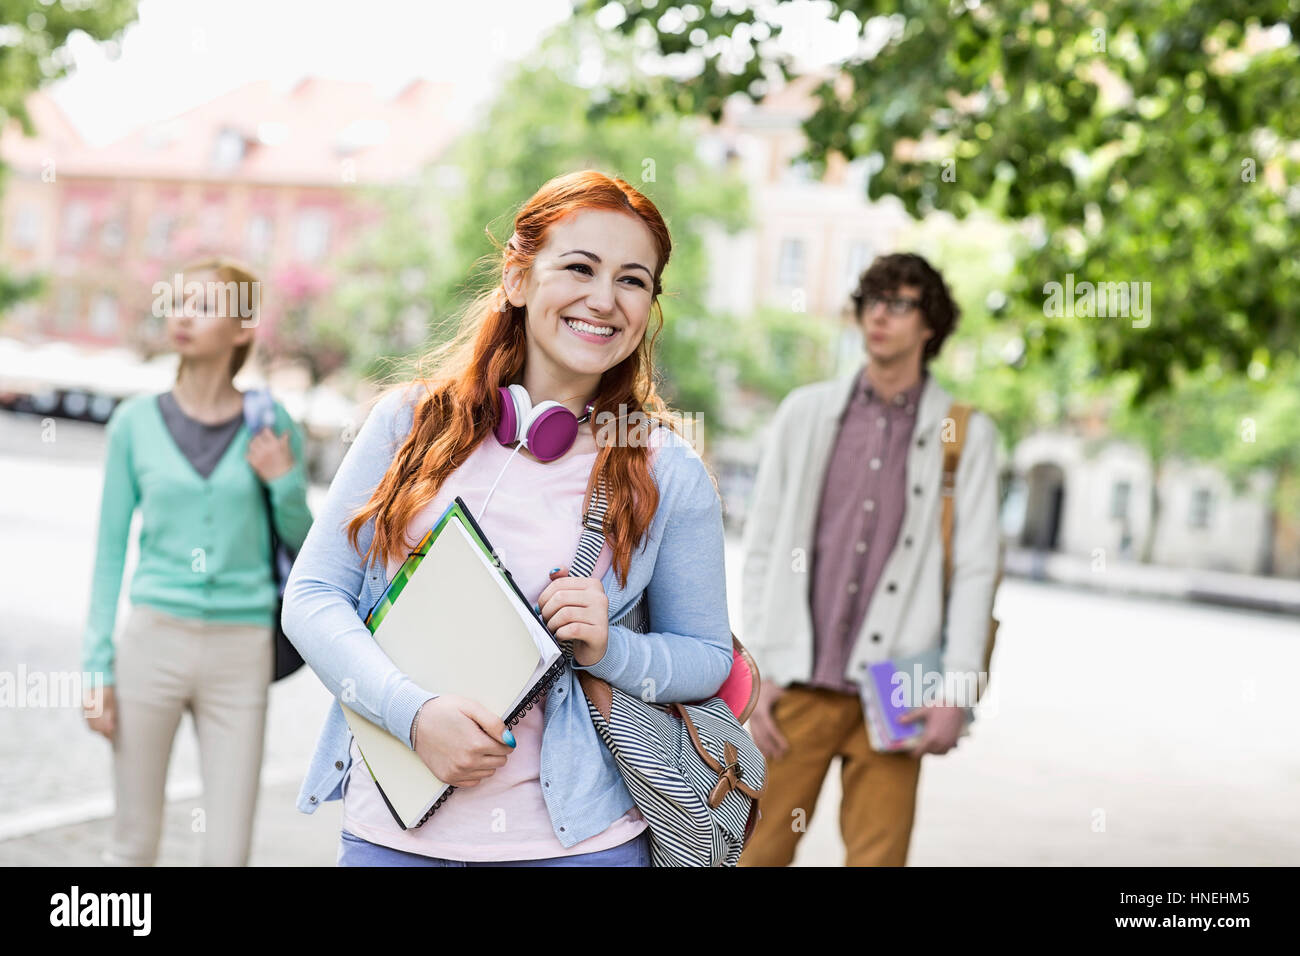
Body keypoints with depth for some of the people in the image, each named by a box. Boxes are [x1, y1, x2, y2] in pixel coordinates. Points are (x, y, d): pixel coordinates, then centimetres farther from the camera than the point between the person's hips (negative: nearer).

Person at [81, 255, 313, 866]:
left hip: (240, 654, 0)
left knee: (228, 853, 3)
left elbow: (303, 543, 10)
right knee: (134, 844, 8)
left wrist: (285, 485, -9)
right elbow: (110, 549, 6)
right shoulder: (135, 421, 2)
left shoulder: (270, 424, 1)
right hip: (153, 640, 0)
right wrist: (97, 666, 1)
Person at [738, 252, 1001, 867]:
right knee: (762, 848, 2)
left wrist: (958, 688, -6)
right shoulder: (805, 413, 8)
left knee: (878, 855, 1)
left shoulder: (966, 434, 5)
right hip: (800, 681, 1)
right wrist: (759, 671, 2)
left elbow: (975, 569, 2)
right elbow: (762, 550, 7)